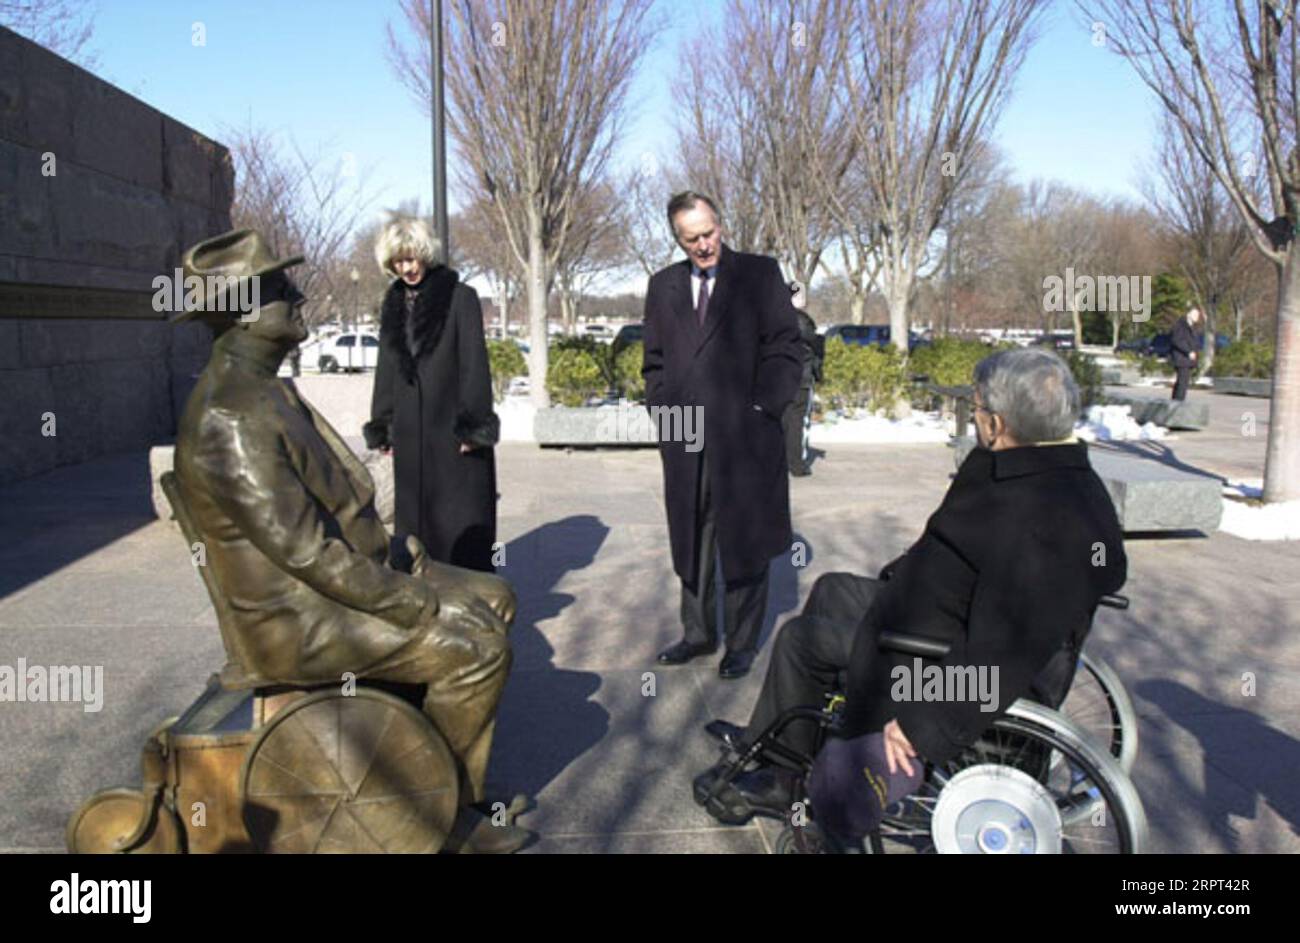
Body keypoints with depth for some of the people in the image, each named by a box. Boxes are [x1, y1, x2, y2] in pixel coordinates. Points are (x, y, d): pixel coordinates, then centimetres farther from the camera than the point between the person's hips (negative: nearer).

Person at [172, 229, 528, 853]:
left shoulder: (265, 389, 9)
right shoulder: (231, 419, -25)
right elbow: (306, 552, -27)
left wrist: (393, 547, 5)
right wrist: (416, 604, -20)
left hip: (348, 574, 11)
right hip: (299, 621, -10)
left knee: (493, 600, 9)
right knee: (476, 648, -18)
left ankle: (457, 785, 17)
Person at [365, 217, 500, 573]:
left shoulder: (460, 297, -3)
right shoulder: (393, 304, 12)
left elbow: (474, 362, -8)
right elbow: (386, 369, 16)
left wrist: (474, 424, -13)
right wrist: (381, 425, 12)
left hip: (452, 423, -5)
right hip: (409, 429, 5)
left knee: (462, 516, -1)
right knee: (414, 513, 8)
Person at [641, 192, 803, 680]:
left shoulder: (760, 274, 2)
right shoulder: (663, 286, 14)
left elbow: (784, 349, -1)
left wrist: (760, 410, -9)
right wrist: (663, 411, 6)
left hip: (744, 437, -4)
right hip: (685, 441, 4)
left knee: (743, 543, 4)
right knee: (691, 543, 11)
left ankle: (741, 643, 15)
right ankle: (698, 633, 24)